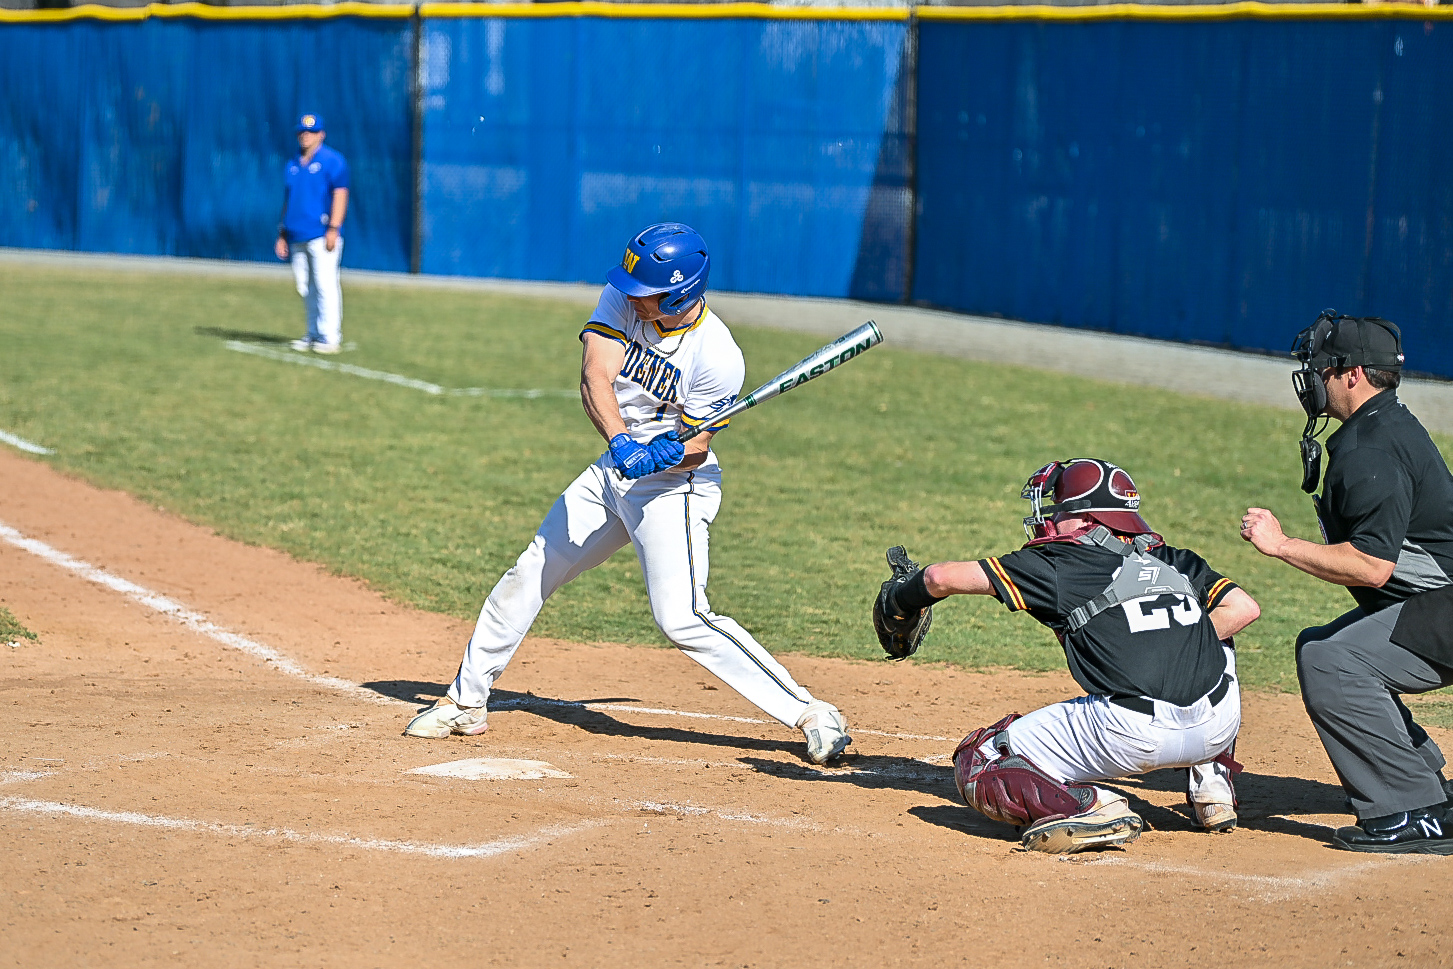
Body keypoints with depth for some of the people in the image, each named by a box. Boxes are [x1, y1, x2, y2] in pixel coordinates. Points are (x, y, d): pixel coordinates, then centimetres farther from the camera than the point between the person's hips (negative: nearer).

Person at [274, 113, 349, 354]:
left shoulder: (332, 161, -2)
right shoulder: (293, 165, 19)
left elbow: (340, 194, -9)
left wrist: (333, 229, -18)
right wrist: (283, 233, 18)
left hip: (321, 235, -7)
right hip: (297, 236, 7)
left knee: (325, 284, -11)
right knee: (305, 287, 8)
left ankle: (330, 337, -10)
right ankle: (313, 334, 15)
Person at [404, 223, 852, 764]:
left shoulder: (717, 359, -24)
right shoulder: (623, 298, -10)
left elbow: (695, 449, -17)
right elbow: (595, 376, -22)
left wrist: (663, 455, -38)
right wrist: (621, 442, -38)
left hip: (674, 487, -7)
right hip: (612, 471, 7)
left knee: (682, 620, -18)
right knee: (528, 576, 10)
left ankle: (810, 714, -14)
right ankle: (467, 703, 25)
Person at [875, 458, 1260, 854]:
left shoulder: (1060, 564, 8)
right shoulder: (1174, 561, 19)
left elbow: (941, 577, 8)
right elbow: (1244, 608, 11)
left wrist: (899, 602, 28)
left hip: (1132, 736, -5)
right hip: (1218, 729, 5)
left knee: (977, 765, 11)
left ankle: (1094, 809, -12)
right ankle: (1212, 785, 24)